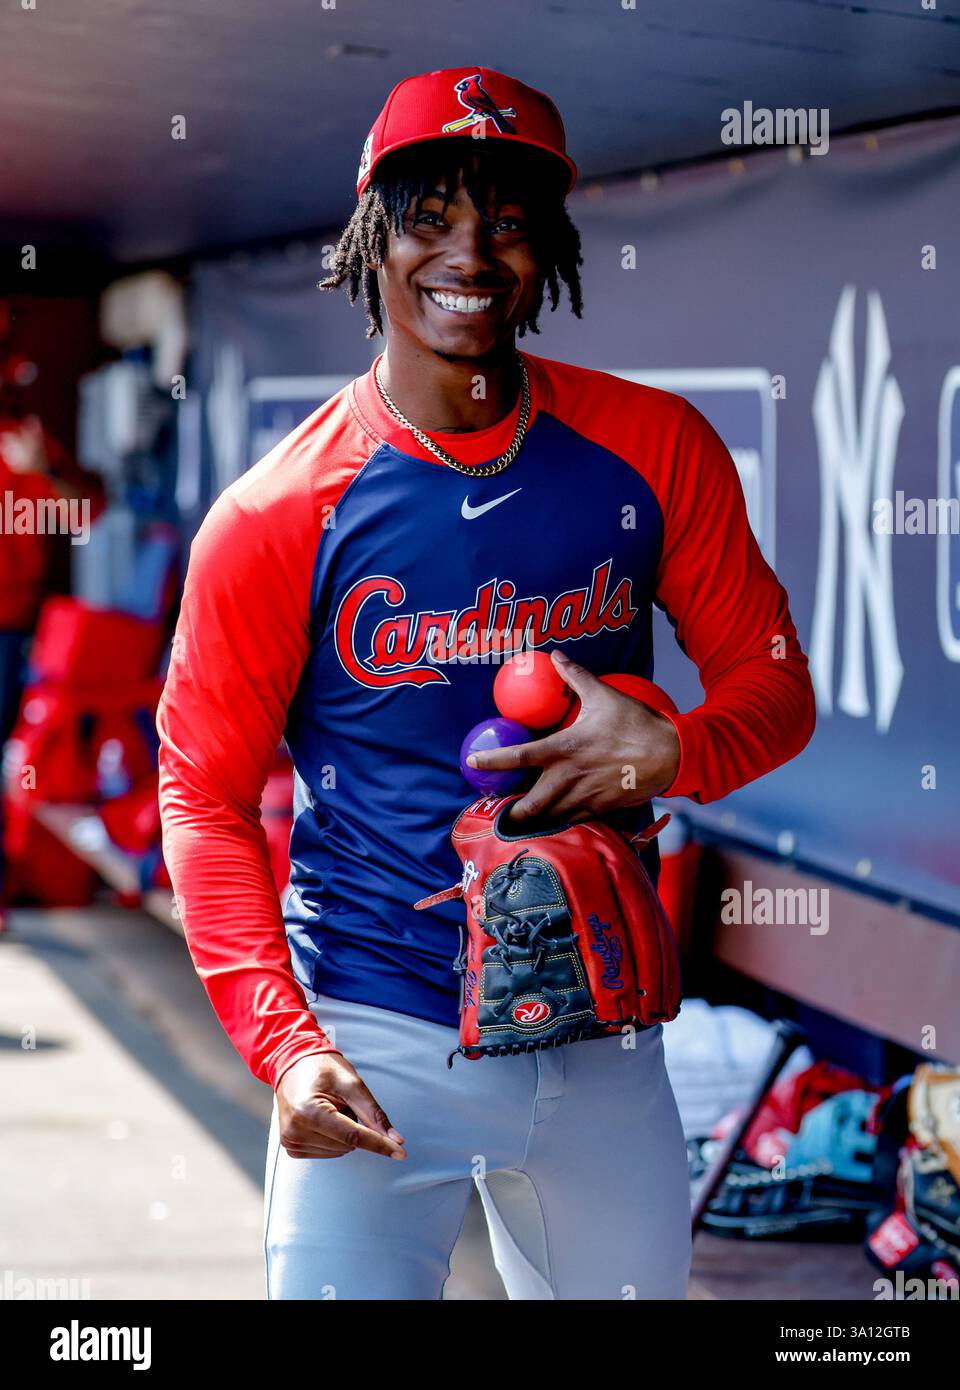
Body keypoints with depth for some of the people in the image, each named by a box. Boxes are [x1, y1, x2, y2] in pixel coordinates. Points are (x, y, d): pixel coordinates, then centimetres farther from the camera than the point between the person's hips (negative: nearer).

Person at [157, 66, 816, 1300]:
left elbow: (772, 682, 5)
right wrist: (283, 1045, -17)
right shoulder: (275, 516, -9)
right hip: (378, 1037, -3)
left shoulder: (655, 450, -1)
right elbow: (205, 797, -5)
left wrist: (674, 750, -19)